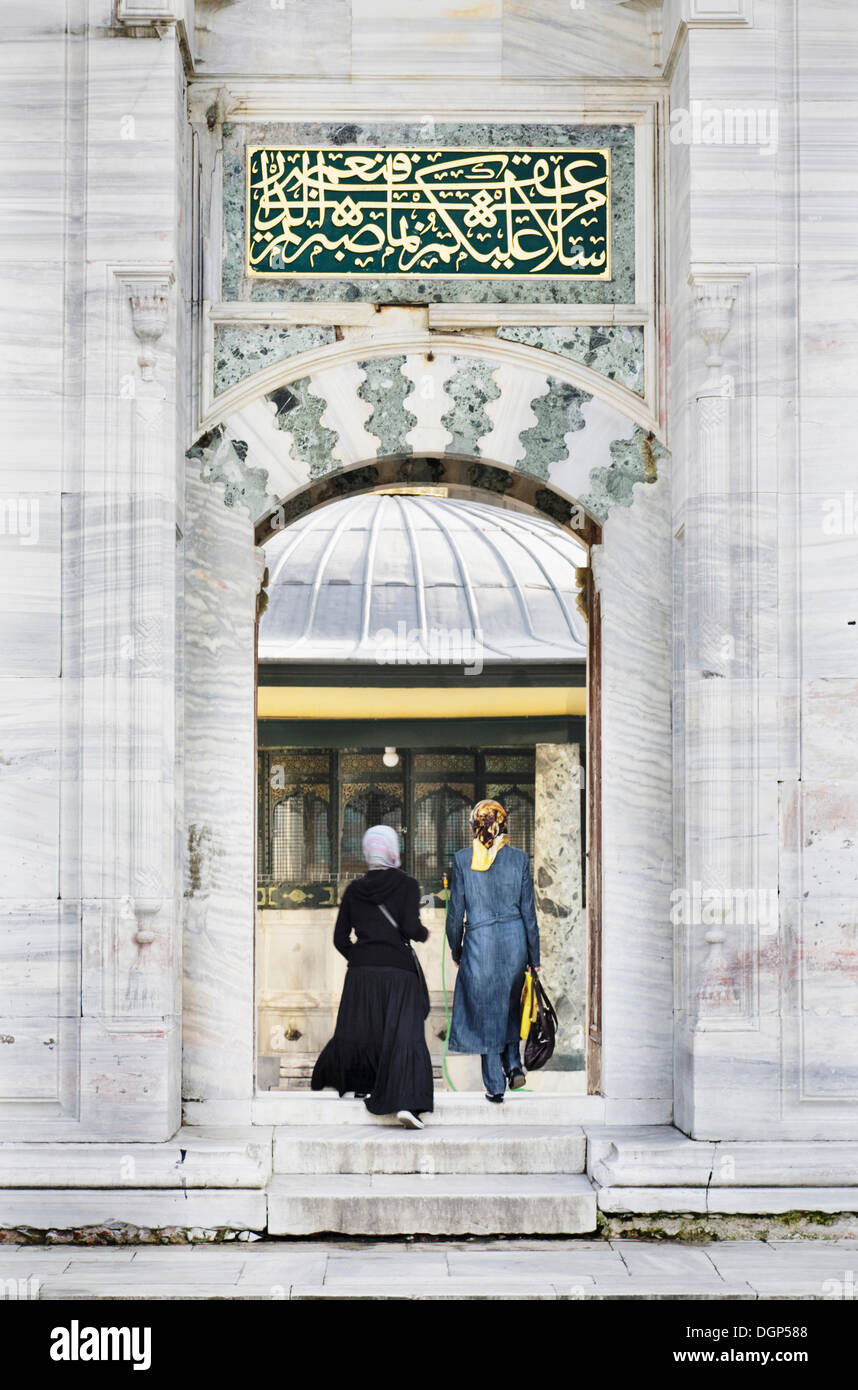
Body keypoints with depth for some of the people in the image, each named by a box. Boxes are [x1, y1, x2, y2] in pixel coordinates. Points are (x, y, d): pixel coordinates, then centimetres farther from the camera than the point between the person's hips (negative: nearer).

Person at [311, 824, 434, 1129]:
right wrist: (424, 934, 7)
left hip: (362, 971, 4)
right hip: (399, 971, -4)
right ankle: (406, 1103, -22)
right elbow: (410, 927, -14)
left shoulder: (354, 890, 8)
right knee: (404, 1036, -7)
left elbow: (340, 938, 7)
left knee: (358, 1032, 20)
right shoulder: (406, 885, -3)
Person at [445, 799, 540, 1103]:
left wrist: (456, 950, 13)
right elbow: (529, 910, 2)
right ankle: (514, 1064, 9)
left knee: (485, 1012, 6)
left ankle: (495, 1086, 8)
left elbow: (456, 911, -1)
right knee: (510, 1006, 23)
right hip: (514, 938, 2)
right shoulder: (519, 858, -1)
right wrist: (534, 957, 9)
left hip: (479, 940, -2)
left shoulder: (462, 860, -5)